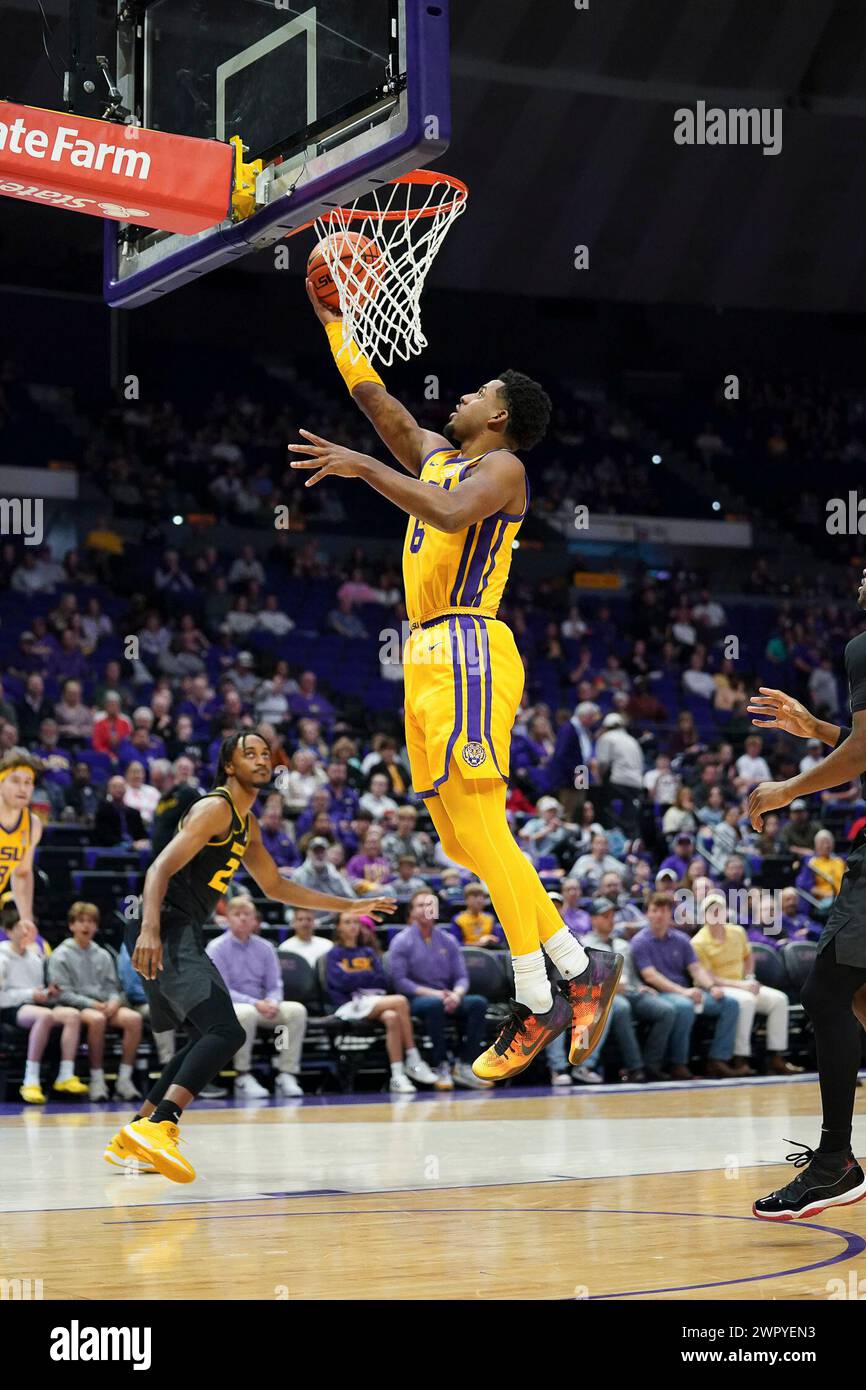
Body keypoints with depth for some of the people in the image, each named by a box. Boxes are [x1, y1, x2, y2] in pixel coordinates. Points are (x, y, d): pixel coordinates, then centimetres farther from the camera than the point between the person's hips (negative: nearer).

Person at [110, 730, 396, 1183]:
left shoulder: (247, 825, 22)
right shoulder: (215, 808, -8)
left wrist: (351, 906, 32)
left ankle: (133, 1139, 19)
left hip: (183, 935, 10)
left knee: (210, 1039, 18)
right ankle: (157, 1127, -36)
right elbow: (161, 867, -19)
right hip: (165, 929, -10)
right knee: (225, 1032, -24)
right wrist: (150, 929, -35)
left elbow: (276, 886, 32)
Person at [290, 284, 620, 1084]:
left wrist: (363, 468, -22)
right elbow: (376, 400, 31)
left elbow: (450, 513, -24)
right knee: (463, 840, 5)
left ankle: (537, 1000, -14)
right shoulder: (436, 454, 23)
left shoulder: (502, 466, -3)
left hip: (467, 652, -9)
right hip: (428, 658, 9)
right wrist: (334, 324, 29)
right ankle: (579, 968, 7)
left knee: (478, 823, -15)